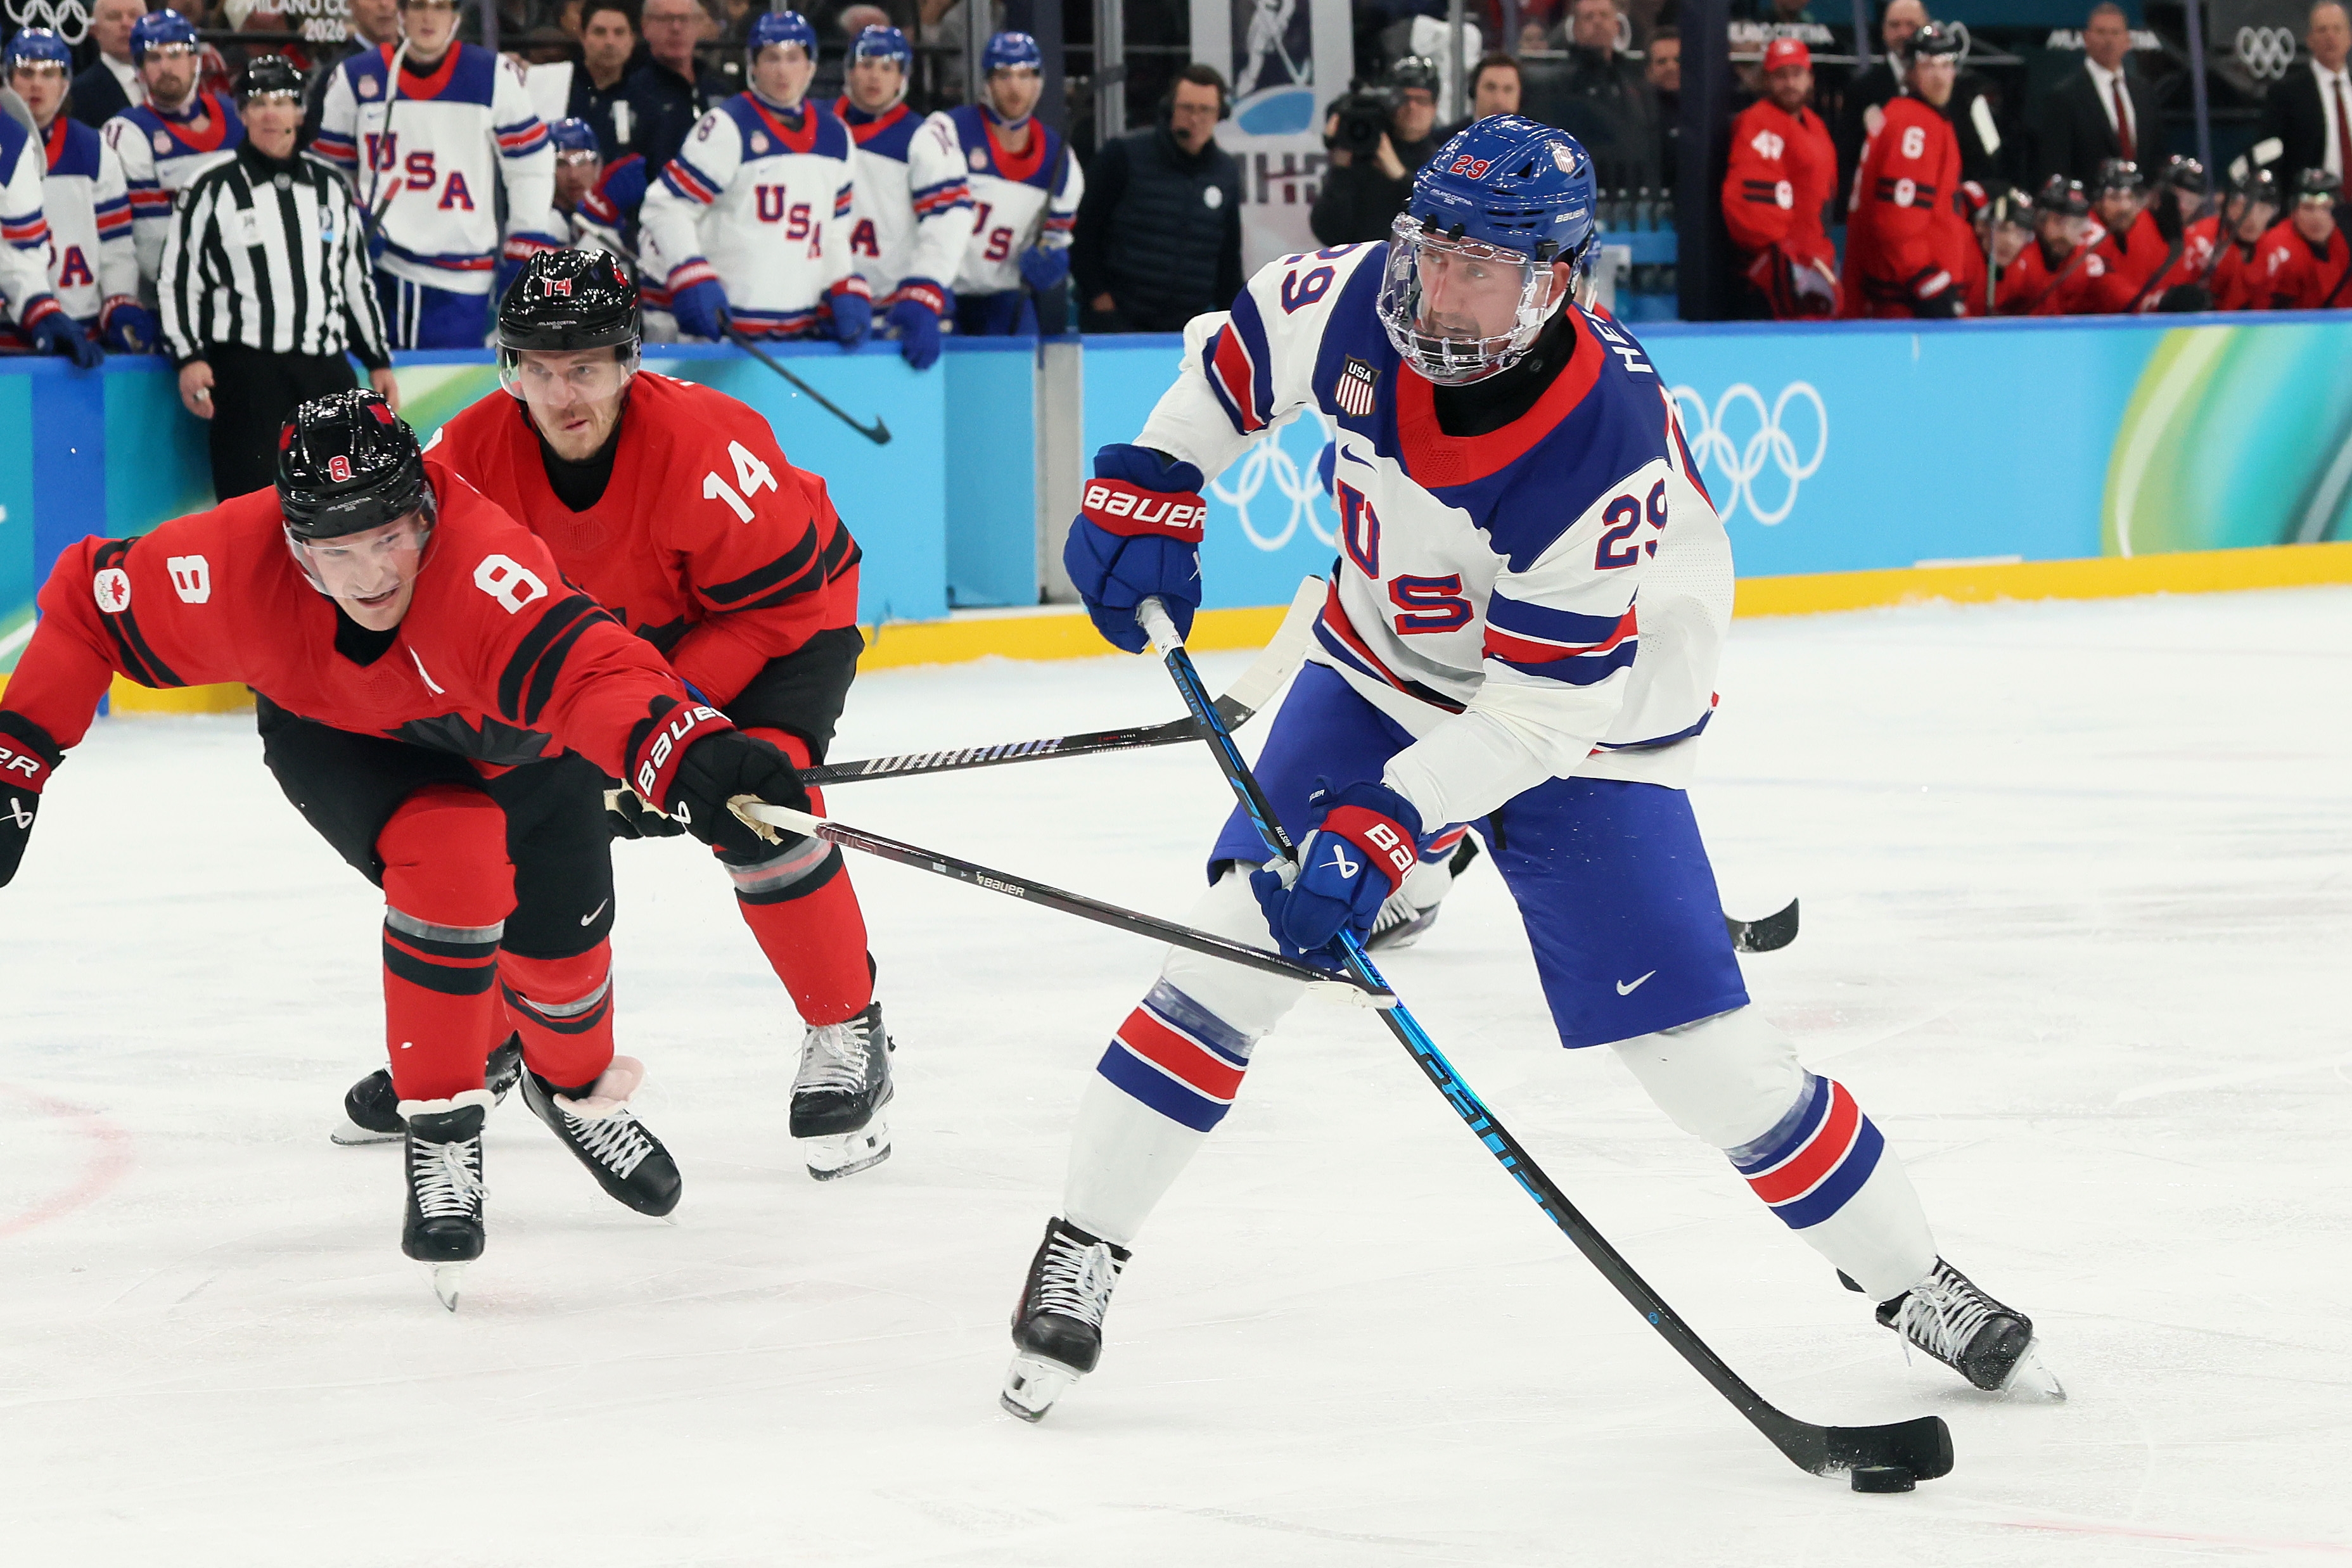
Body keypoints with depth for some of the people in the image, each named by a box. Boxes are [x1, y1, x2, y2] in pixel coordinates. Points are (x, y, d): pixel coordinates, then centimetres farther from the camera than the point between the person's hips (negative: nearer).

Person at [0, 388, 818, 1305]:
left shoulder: (480, 566, -47)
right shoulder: (234, 569, -36)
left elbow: (582, 670, -64)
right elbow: (87, 607, -19)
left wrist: (694, 760, -82)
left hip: (511, 741, 0)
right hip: (336, 738, 0)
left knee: (562, 943, 6)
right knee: (452, 854, -29)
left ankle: (576, 1087, 44)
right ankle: (440, 1138, -12)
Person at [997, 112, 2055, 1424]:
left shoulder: (1607, 444, -34)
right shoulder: (1366, 302, -20)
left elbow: (1541, 707, -32)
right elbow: (1243, 349, 5)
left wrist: (1389, 825, -38)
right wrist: (1151, 488, -4)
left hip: (1585, 718, -4)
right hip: (1384, 677, 4)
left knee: (1700, 1044, -7)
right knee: (1248, 937, -13)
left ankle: (1908, 1277, 12)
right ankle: (1081, 1250, -3)